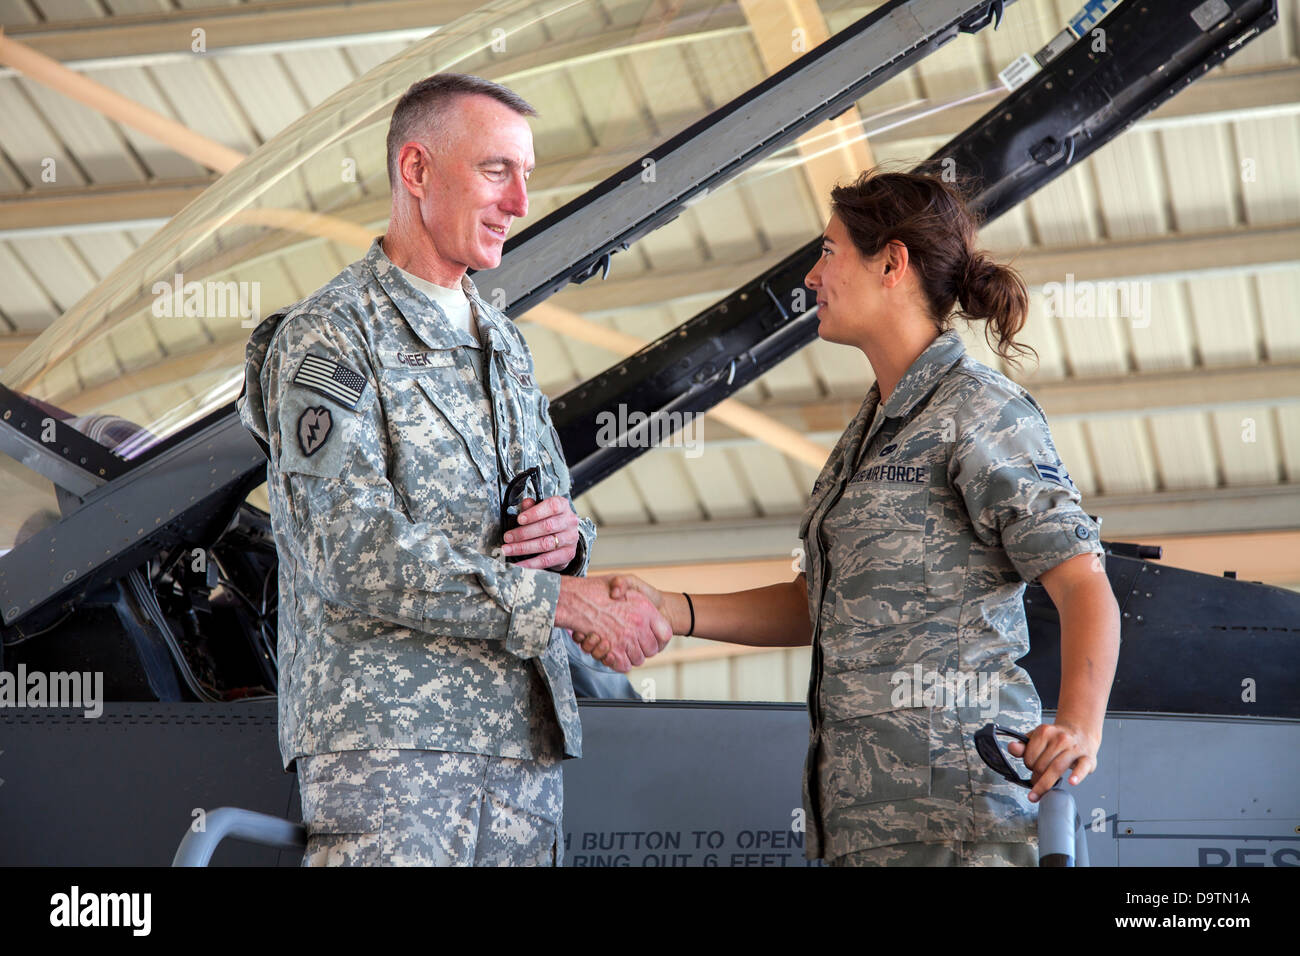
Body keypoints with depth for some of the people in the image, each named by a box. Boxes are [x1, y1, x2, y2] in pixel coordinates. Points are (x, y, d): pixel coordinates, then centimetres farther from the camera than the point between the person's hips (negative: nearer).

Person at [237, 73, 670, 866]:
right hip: (385, 736, -7)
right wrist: (558, 599, -19)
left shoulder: (504, 344, 19)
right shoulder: (327, 339, -6)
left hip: (524, 733, 7)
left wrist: (568, 536, -2)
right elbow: (358, 556, -17)